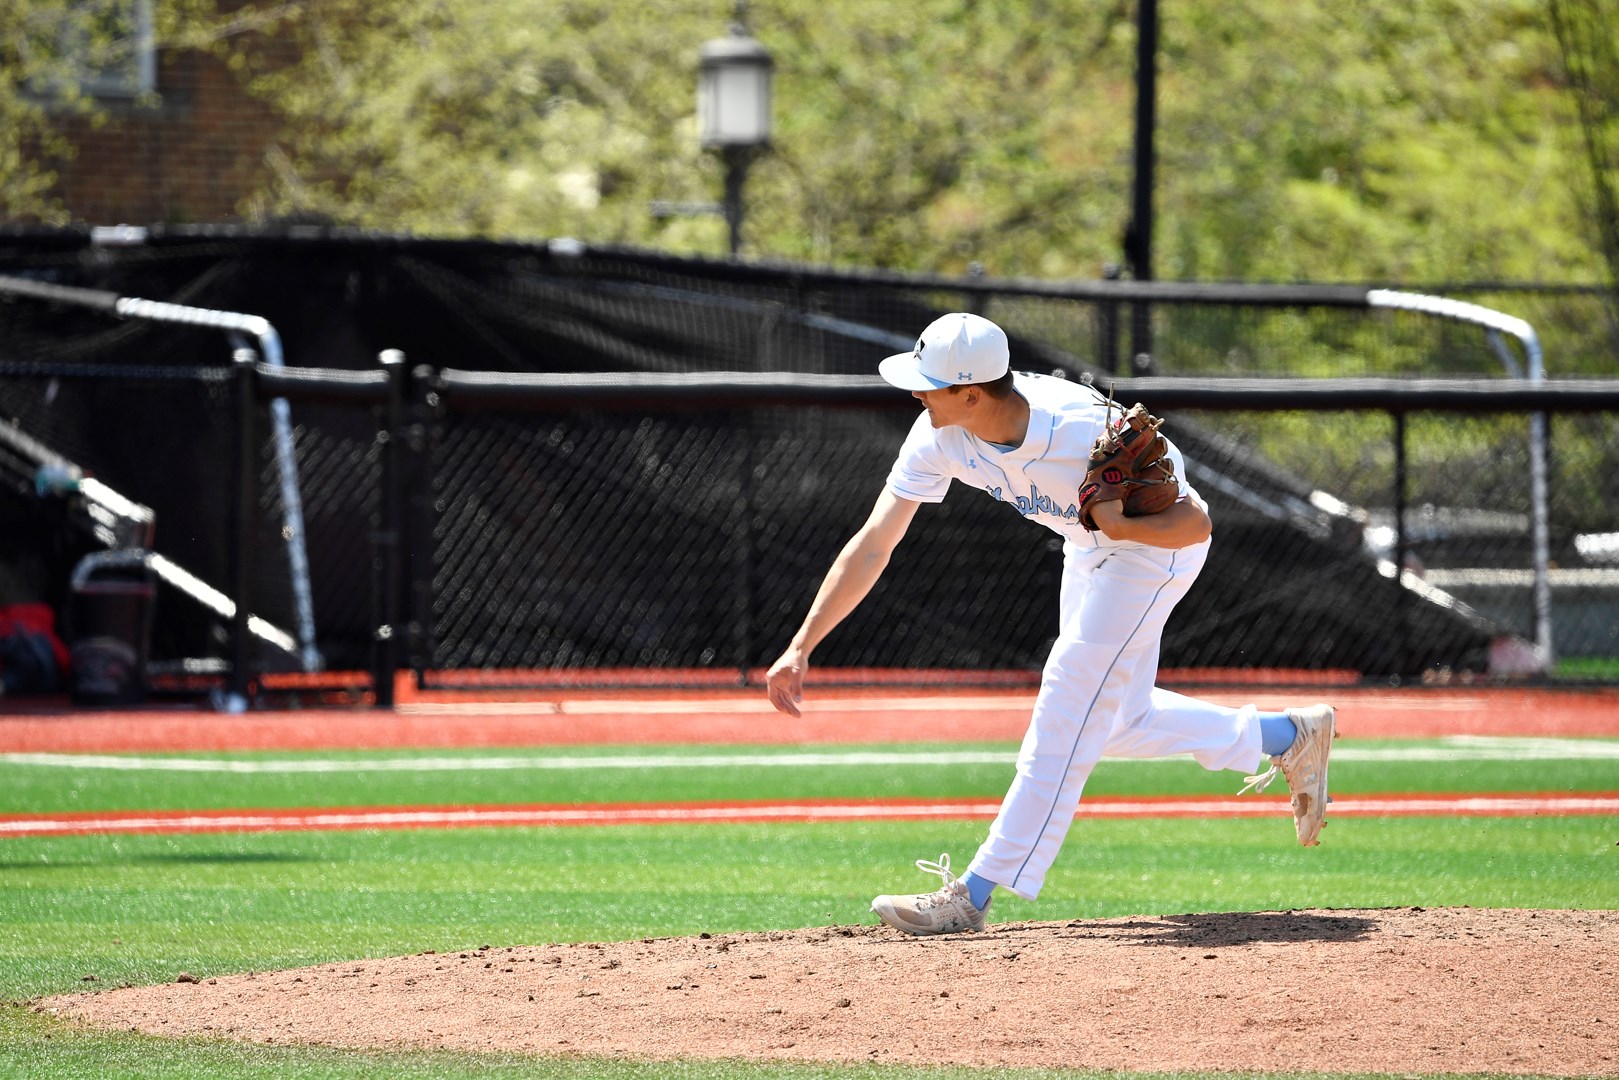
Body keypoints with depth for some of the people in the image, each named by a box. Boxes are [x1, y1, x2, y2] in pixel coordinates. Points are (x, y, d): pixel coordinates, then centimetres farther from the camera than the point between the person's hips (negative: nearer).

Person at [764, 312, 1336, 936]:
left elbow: (1196, 523, -31)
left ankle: (974, 895, -12)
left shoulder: (1084, 434, -39)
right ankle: (1287, 736, 36)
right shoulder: (940, 435, -22)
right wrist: (801, 648, -25)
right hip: (1088, 548, 8)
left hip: (1155, 542, -8)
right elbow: (873, 545, -19)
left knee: (1069, 705, -14)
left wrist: (1120, 525, -50)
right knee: (1117, 721, 16)